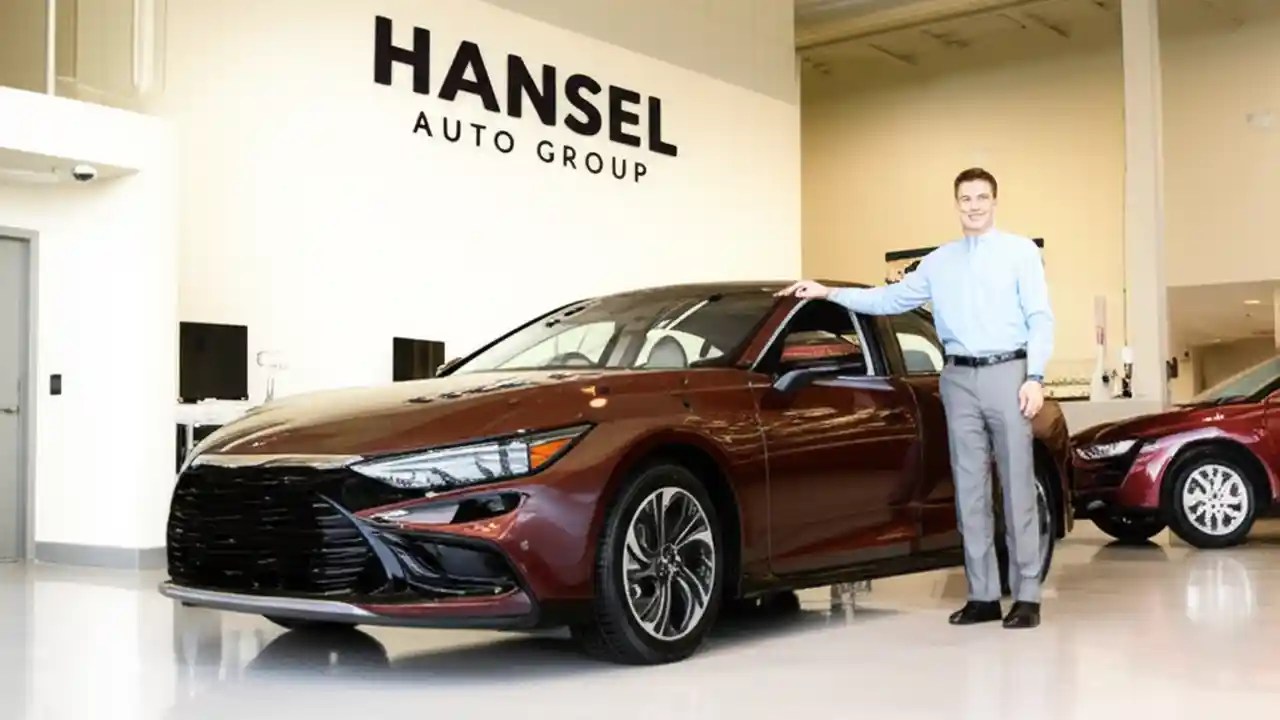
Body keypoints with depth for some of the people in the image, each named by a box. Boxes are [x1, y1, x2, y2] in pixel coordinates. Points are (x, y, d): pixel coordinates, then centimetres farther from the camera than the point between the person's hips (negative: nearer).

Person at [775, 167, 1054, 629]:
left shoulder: (1020, 252, 5)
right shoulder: (939, 262, 17)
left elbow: (1040, 318, -1)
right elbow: (890, 299, 20)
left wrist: (1035, 376, -12)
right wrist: (828, 293, 14)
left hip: (1007, 373, -4)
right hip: (959, 379, 4)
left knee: (1017, 487, -3)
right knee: (970, 490, 4)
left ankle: (1026, 595, 1)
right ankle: (983, 594, 9)